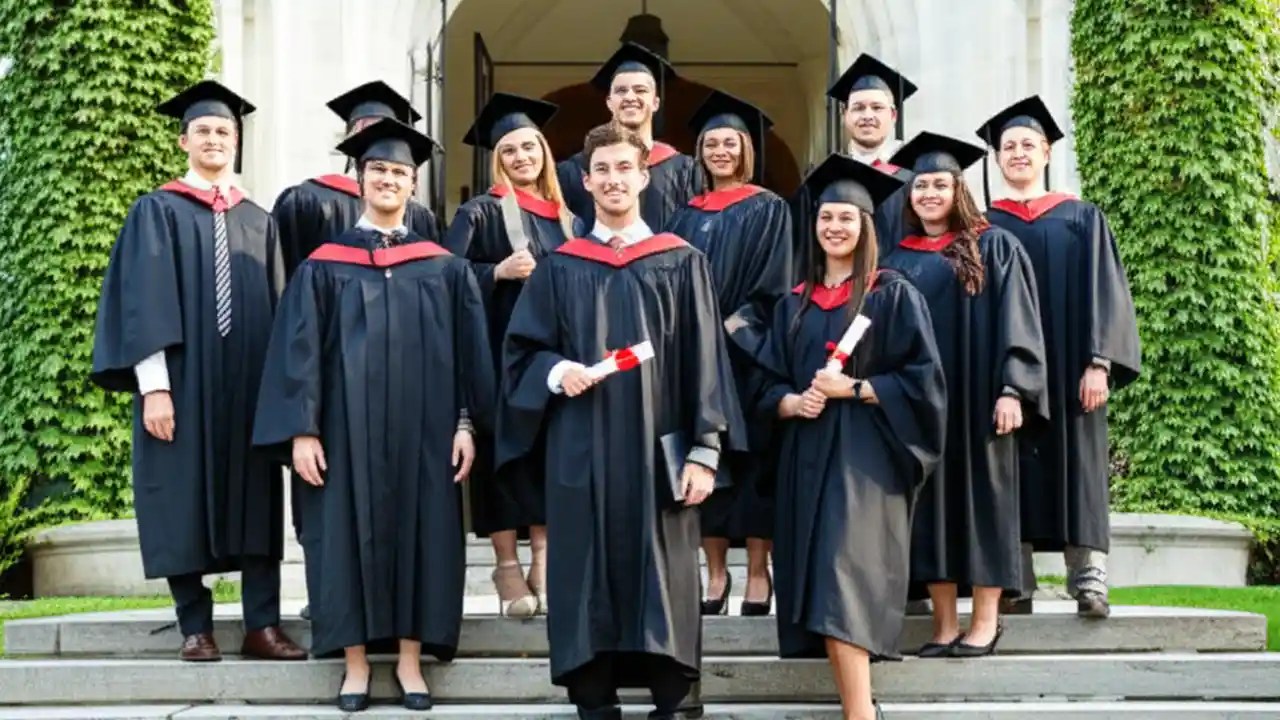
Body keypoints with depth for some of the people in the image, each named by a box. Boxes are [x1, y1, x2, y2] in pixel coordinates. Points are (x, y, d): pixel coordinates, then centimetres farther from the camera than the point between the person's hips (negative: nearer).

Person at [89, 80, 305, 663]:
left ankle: (262, 627, 3)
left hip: (250, 381, 3)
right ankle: (196, 629, 6)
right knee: (184, 501, -1)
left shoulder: (259, 222, 14)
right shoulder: (157, 212, 2)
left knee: (256, 501, 1)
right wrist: (153, 385, -15)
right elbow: (143, 301, -6)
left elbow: (278, 307, 12)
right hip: (182, 379, -3)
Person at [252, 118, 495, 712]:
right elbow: (299, 350, 0)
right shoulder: (324, 266, 5)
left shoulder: (444, 268, 9)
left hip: (423, 430, 1)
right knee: (351, 532, 0)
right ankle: (355, 661, 7)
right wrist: (301, 429, -9)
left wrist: (467, 423, -2)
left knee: (418, 531, 2)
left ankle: (410, 659, 10)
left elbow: (470, 352, 7)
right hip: (347, 428, -1)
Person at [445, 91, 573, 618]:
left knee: (550, 449, 0)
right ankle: (507, 566, -1)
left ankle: (543, 562, 2)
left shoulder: (563, 218, 16)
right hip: (502, 349, -4)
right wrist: (498, 272, -22)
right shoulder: (481, 213, 1)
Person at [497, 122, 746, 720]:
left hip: (659, 453, -1)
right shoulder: (559, 269, 10)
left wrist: (704, 452, -6)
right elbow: (521, 351, 10)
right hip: (582, 456, 1)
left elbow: (703, 361, 1)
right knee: (589, 580, 2)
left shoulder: (681, 264, 6)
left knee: (664, 580, -1)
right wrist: (556, 371, -13)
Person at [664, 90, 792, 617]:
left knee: (751, 456, -4)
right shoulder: (687, 215, 16)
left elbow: (772, 285, -5)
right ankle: (715, 573, 7)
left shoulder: (768, 209, 3)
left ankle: (757, 573, -1)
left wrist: (732, 327, -16)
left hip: (746, 351, -4)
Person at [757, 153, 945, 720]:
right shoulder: (795, 304, 16)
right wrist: (792, 402, -7)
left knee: (843, 590, -18)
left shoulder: (893, 295, 1)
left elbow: (922, 379, -5)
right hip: (806, 459, 6)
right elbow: (768, 385, 15)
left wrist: (853, 389, -14)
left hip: (864, 459, -6)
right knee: (822, 597, 2)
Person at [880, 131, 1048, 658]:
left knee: (979, 495, -2)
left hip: (975, 398, -4)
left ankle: (985, 620, 3)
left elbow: (1015, 320, -4)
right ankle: (944, 625, 5)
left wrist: (1012, 389, -14)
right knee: (931, 501, 2)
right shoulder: (897, 259, 14)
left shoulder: (992, 248, 3)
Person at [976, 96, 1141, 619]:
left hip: (1067, 367, -1)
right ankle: (1014, 579, -1)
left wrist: (1099, 363, -9)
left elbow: (1105, 293, 3)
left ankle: (1088, 578, -8)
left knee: (1075, 464, -5)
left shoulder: (1082, 219, 9)